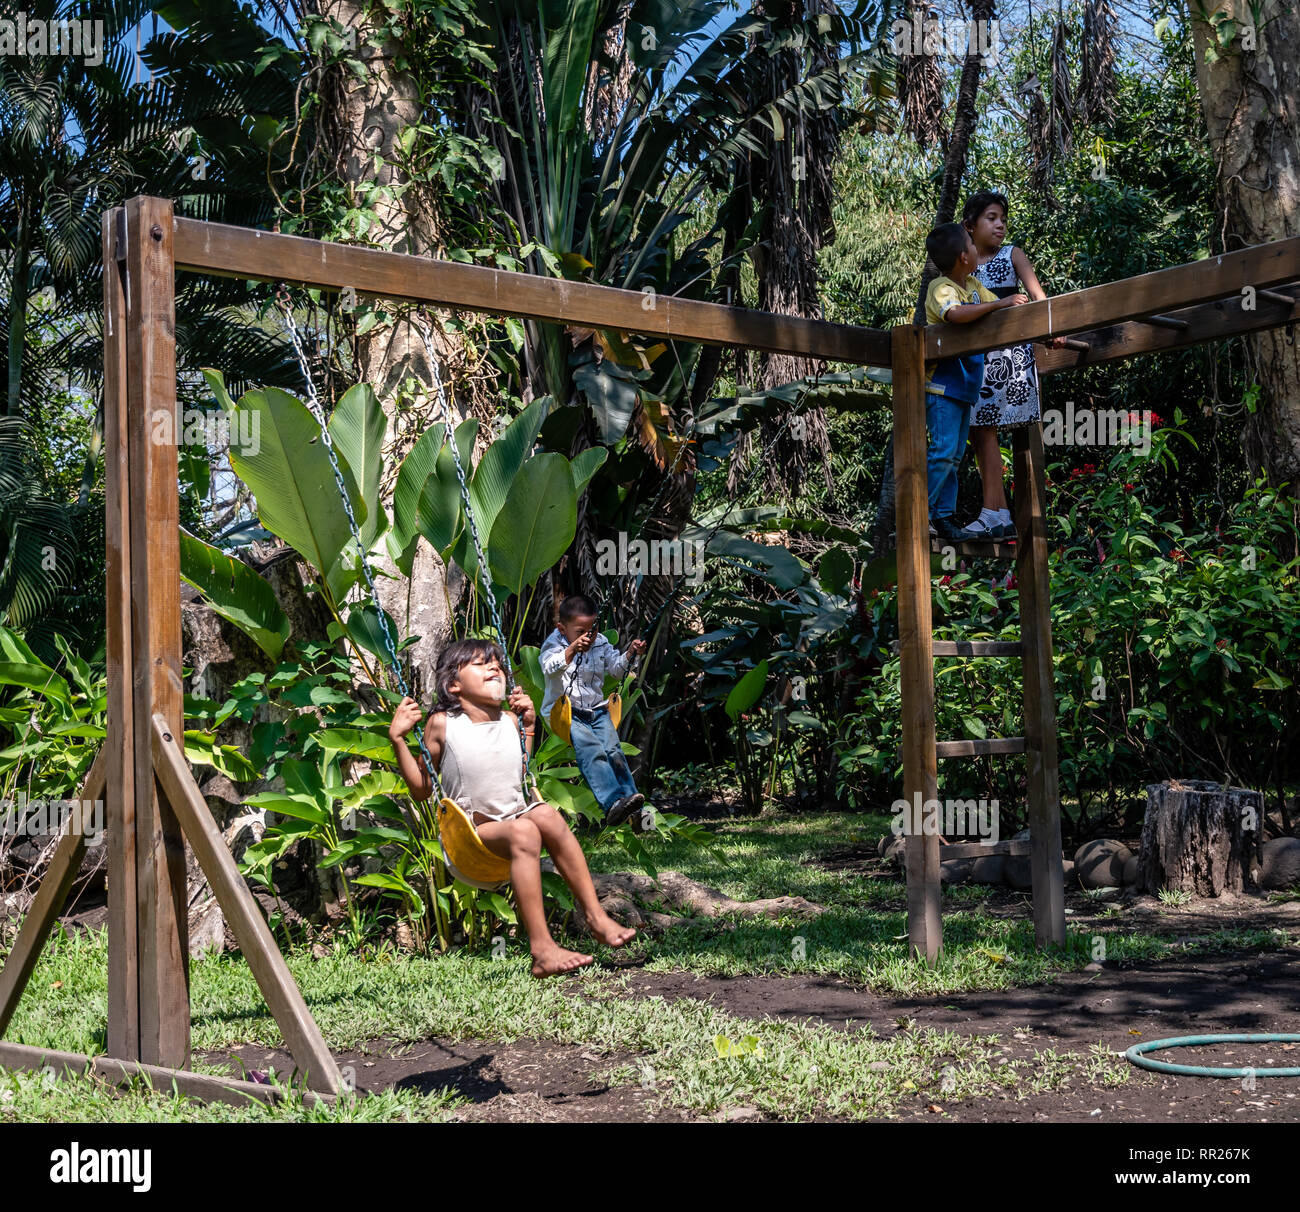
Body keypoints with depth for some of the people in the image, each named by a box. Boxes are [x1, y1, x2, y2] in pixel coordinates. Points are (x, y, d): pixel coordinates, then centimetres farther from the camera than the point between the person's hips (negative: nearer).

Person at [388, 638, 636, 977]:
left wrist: (528, 726, 20)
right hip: (472, 833, -5)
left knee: (546, 814, -28)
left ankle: (595, 915, -25)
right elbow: (421, 790, 1)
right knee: (523, 831, -35)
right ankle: (542, 949, -42)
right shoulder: (443, 724, -1)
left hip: (515, 813, 5)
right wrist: (398, 739, -9)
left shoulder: (509, 722, 13)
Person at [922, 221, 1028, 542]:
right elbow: (955, 314, -37)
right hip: (942, 382, -9)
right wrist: (1000, 303, -36)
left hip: (965, 384, 9)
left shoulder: (974, 285, 11)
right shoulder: (941, 288, -15)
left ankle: (944, 517, 14)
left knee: (954, 455, 10)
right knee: (943, 450, -14)